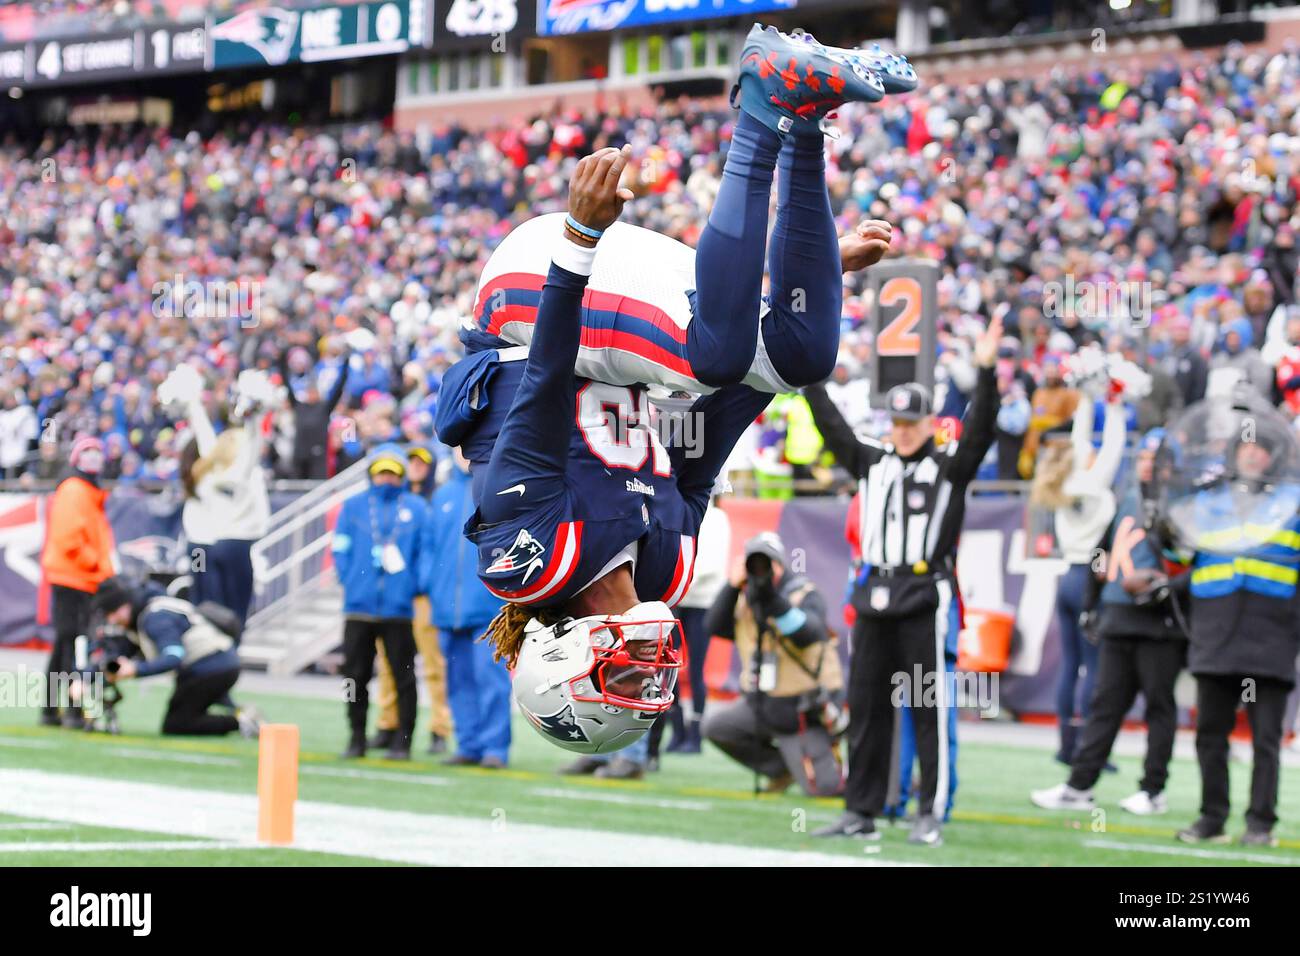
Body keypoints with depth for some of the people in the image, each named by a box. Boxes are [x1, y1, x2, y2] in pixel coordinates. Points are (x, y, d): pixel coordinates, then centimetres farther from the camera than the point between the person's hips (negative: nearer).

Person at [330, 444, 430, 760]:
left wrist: (413, 588, -7)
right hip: (359, 606, 1)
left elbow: (426, 550, 3)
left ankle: (403, 741, 6)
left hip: (399, 606, -1)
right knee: (356, 675, 4)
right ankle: (356, 737, 14)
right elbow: (340, 548, 6)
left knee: (403, 675, 0)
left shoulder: (416, 508, 7)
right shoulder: (354, 505, 10)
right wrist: (350, 581, -5)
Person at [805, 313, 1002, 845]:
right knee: (865, 707, 7)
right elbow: (832, 426, 15)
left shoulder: (949, 467, 1)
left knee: (928, 710, -5)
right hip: (874, 600, 6)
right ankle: (861, 812, 13)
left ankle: (930, 814, -3)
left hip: (925, 601, -6)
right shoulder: (872, 464, 14)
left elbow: (979, 429, -12)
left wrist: (985, 371, -23)